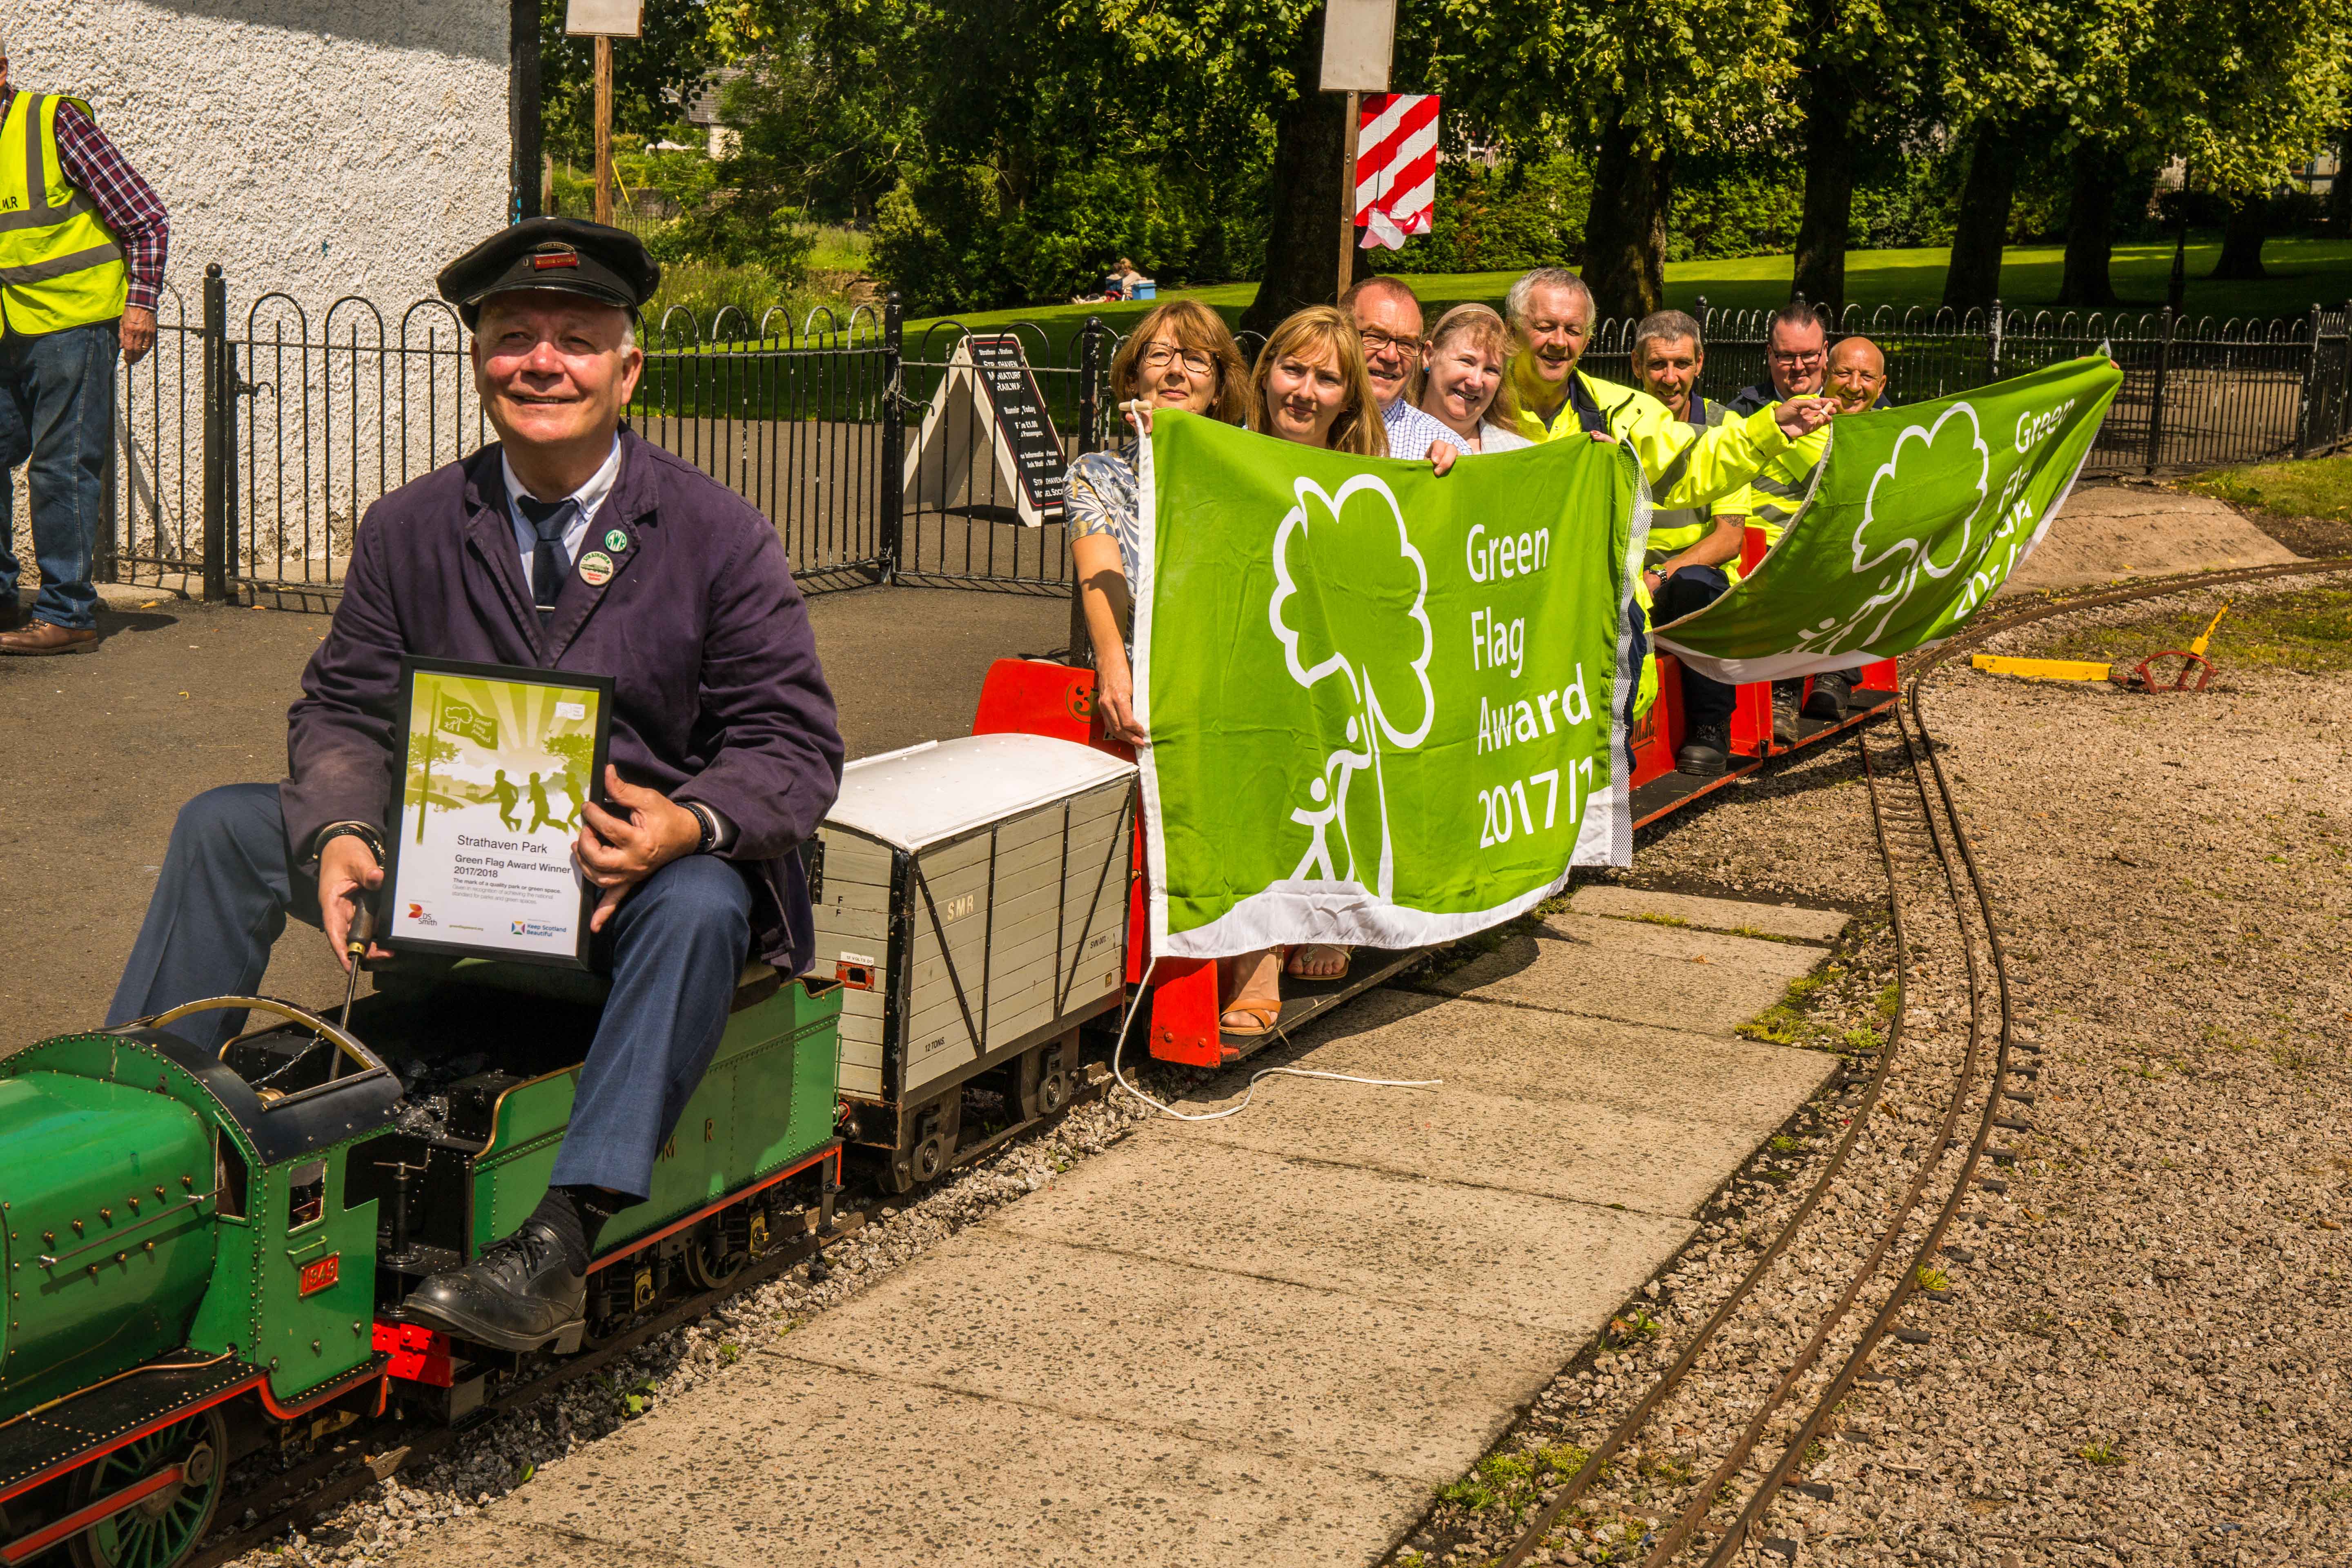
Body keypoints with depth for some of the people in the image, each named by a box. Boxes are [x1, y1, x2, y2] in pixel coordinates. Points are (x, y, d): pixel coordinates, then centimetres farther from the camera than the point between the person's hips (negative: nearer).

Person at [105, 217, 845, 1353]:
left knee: (702, 906, -38)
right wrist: (339, 833, -17)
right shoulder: (408, 530, 5)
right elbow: (343, 709, 7)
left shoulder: (716, 534, -5)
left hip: (638, 871, -4)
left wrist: (687, 824, -29)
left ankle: (560, 1245, -43)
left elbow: (792, 746, -7)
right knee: (221, 829, -7)